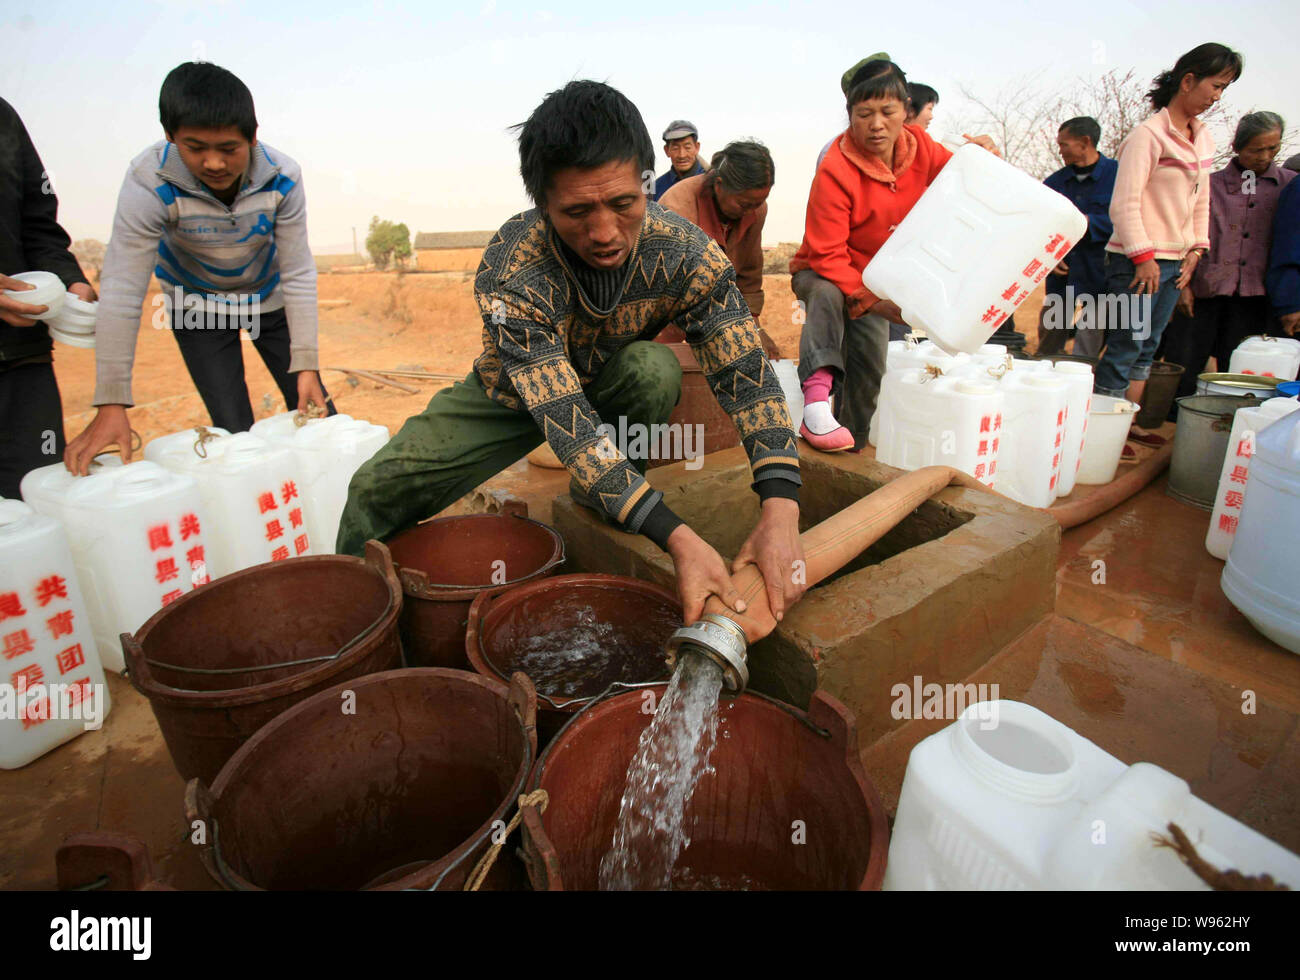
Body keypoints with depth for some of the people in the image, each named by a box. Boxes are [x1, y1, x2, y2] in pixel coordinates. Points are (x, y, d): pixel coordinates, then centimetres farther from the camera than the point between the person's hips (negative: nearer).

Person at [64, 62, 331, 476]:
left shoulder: (282, 177, -25)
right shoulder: (149, 182, -29)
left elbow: (298, 275, -19)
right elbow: (122, 291, -29)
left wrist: (306, 364, -22)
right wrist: (112, 404, -32)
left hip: (269, 298, 2)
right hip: (197, 306, -1)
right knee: (233, 433, -9)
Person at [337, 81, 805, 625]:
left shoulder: (685, 251, -27)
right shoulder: (509, 271, -35)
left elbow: (746, 374, -27)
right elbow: (564, 421, -41)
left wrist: (781, 510, -41)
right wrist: (677, 538, -49)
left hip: (612, 386, 2)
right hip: (517, 392, -1)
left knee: (654, 368, -33)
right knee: (381, 487, -15)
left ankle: (596, 515, -8)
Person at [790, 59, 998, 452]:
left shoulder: (918, 146, -6)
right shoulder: (835, 171, -26)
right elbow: (826, 257, -28)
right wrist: (872, 299, -37)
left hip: (879, 282, 5)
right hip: (822, 273, -5)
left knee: (870, 372, 1)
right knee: (827, 294, -41)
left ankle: (853, 448, 18)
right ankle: (817, 394, -49)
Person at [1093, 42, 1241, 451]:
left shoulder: (1203, 138, 16)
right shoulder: (1148, 134, -9)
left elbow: (1201, 200, 22)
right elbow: (1124, 202, -15)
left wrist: (1196, 248, 12)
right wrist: (1143, 255, -17)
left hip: (1174, 262, 8)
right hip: (1137, 261, -8)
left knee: (1147, 347, 10)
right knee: (1125, 348, -7)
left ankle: (1128, 423, 18)